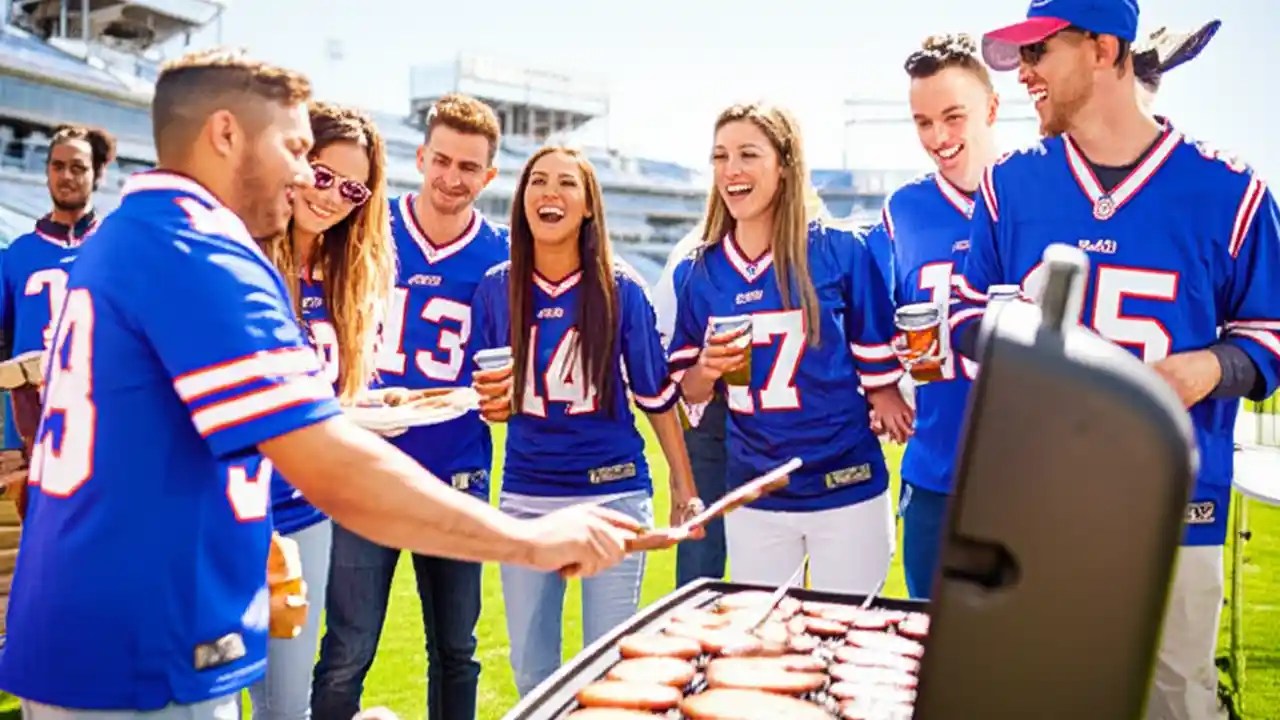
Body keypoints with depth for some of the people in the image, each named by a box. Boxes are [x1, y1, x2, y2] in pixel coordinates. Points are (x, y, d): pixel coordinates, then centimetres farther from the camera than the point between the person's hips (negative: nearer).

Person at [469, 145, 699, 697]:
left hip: (613, 494, -2)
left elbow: (656, 394, 2)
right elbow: (486, 394, 12)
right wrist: (494, 400, -10)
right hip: (526, 496, 3)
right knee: (531, 670, 12)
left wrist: (684, 483, 5)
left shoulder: (621, 289, -5)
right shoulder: (496, 288, 1)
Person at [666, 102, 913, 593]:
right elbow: (690, 391, 5)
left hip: (848, 491, -2)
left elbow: (879, 372, -1)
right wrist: (707, 370, -13)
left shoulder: (842, 252, -8)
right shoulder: (698, 271, 0)